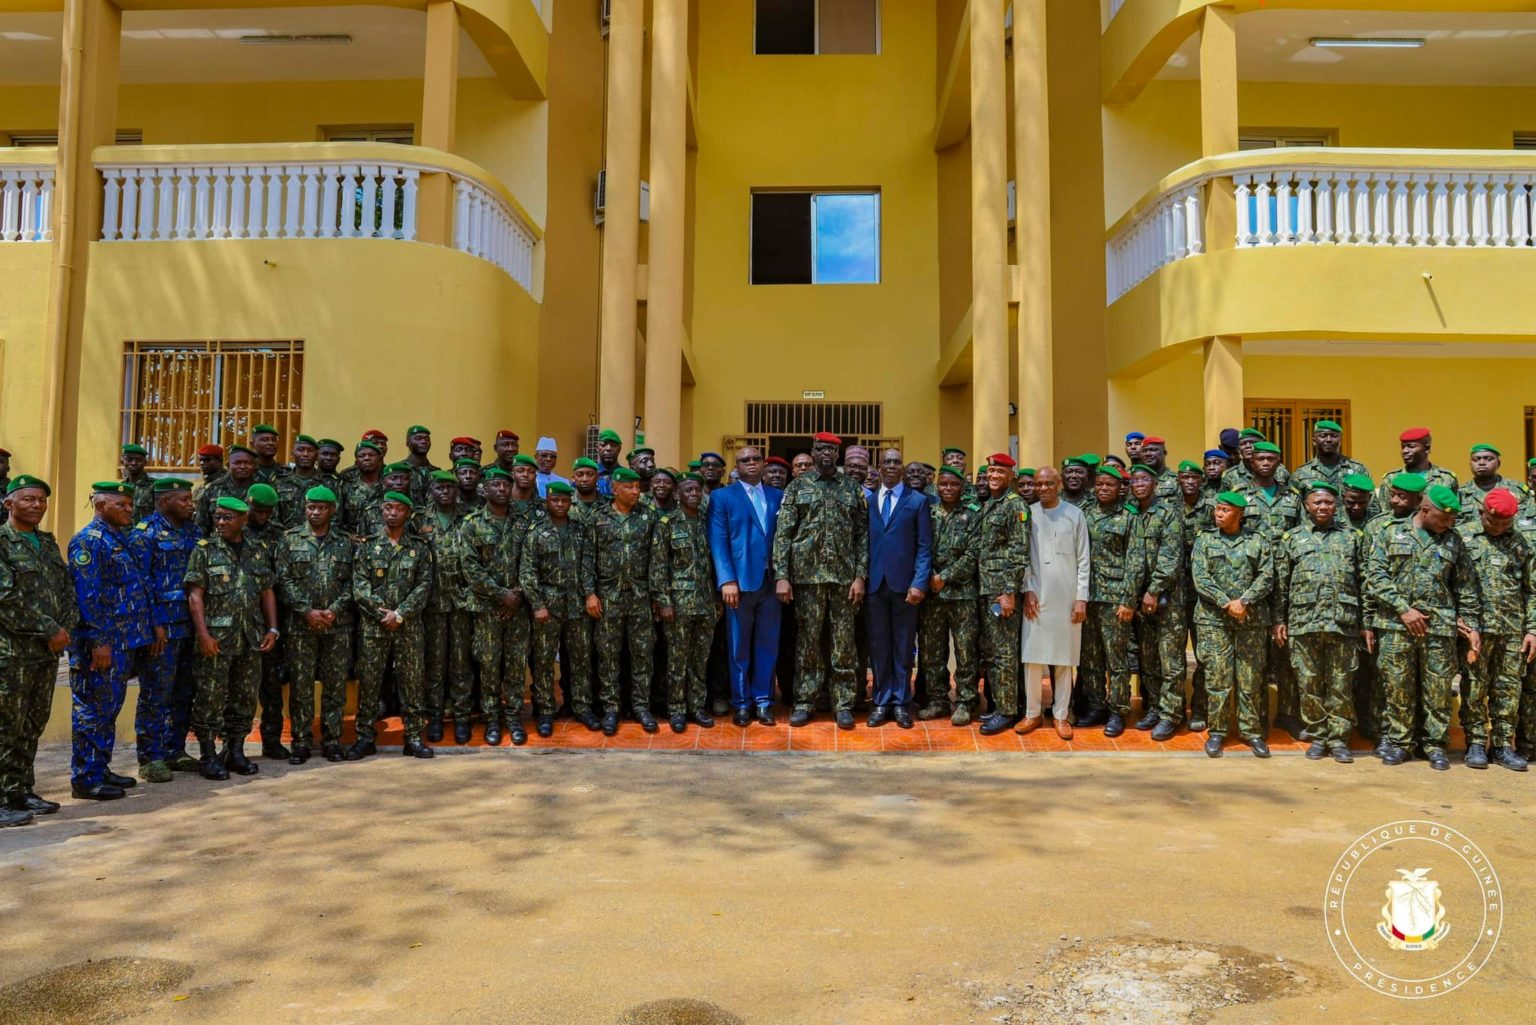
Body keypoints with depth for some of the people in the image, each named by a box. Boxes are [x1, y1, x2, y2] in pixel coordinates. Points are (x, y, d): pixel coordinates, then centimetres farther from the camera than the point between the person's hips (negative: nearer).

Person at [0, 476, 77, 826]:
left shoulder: (48, 543, 16)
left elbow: (67, 589, 14)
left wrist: (65, 628, -2)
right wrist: (49, 630, -14)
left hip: (48, 652, 7)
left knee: (33, 726, 13)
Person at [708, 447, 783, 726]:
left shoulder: (778, 496, 13)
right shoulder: (722, 497, 3)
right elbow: (718, 542, -4)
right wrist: (727, 580, -14)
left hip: (771, 581, 3)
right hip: (740, 581, -3)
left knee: (767, 646, 7)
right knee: (739, 648, 4)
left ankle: (763, 701, 17)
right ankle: (741, 703, 15)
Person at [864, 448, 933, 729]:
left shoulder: (918, 500, 3)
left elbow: (925, 546, -1)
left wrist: (919, 583, -10)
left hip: (904, 583, -2)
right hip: (874, 582, 2)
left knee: (903, 646, 5)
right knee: (878, 645, 7)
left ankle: (901, 703, 15)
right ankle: (882, 702, 16)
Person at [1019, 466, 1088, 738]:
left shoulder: (1074, 514, 2)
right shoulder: (1028, 514, 4)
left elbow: (1083, 560, 2)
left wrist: (1081, 598, -3)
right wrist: (1028, 590, -4)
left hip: (1066, 598, -1)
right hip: (1036, 597, 1)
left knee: (1064, 658, 4)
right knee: (1032, 657, 1)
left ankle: (1061, 715, 13)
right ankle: (1032, 714, 11)